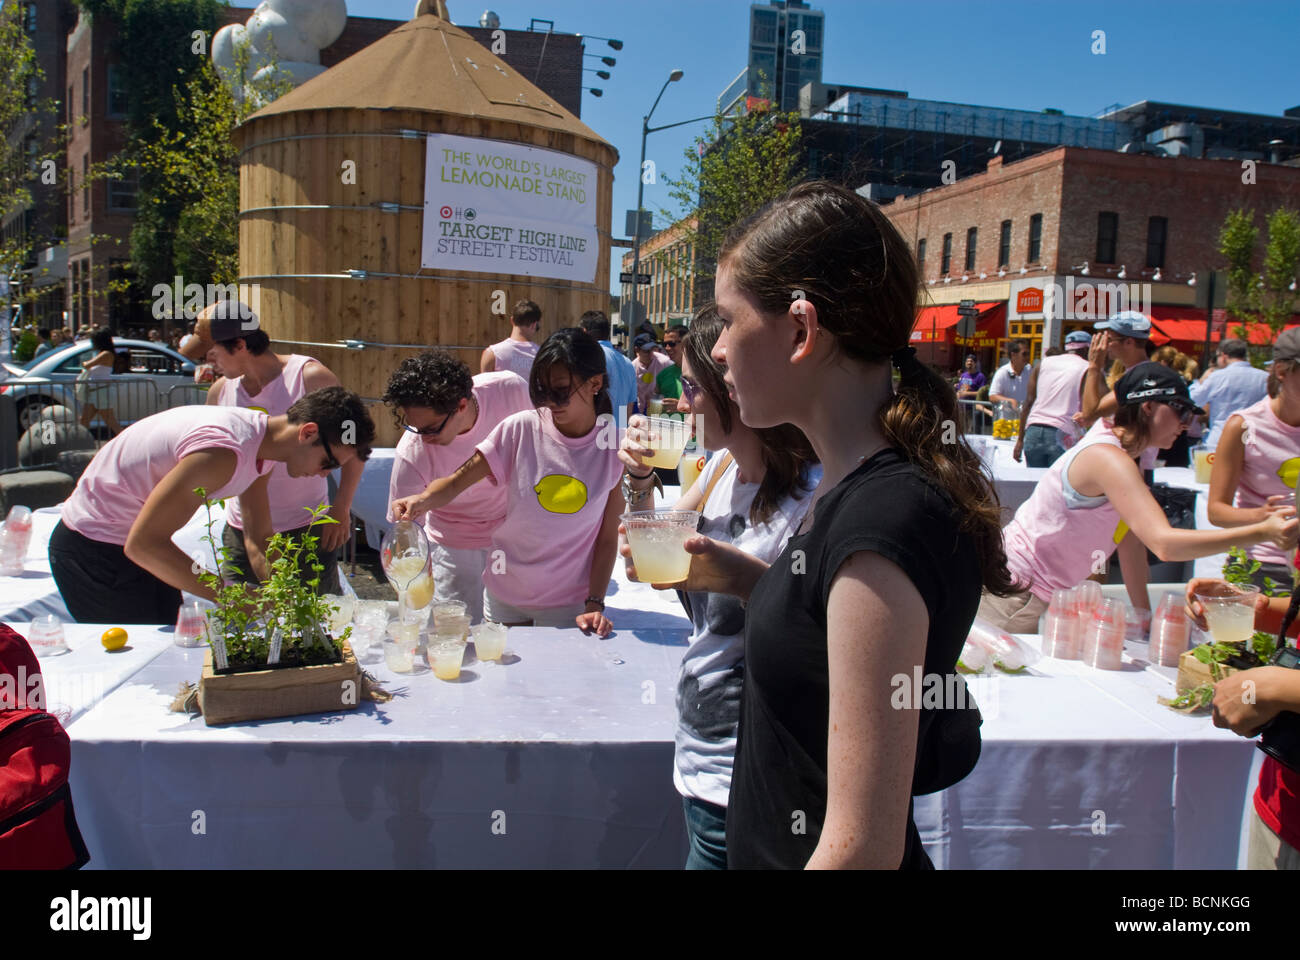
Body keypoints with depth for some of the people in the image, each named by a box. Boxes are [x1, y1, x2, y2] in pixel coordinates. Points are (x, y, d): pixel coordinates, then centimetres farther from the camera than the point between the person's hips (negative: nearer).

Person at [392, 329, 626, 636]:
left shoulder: (615, 447, -10)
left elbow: (608, 537, -7)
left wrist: (595, 604, -14)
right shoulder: (520, 429, -12)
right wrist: (424, 499, -34)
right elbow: (457, 481, -14)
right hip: (505, 594, 1)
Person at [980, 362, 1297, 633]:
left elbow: (1131, 540, 12)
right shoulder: (1109, 459, -23)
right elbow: (1164, 544, -33)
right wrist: (1262, 532, -31)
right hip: (1011, 589, -10)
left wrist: (1144, 615, 10)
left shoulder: (1124, 460, 10)